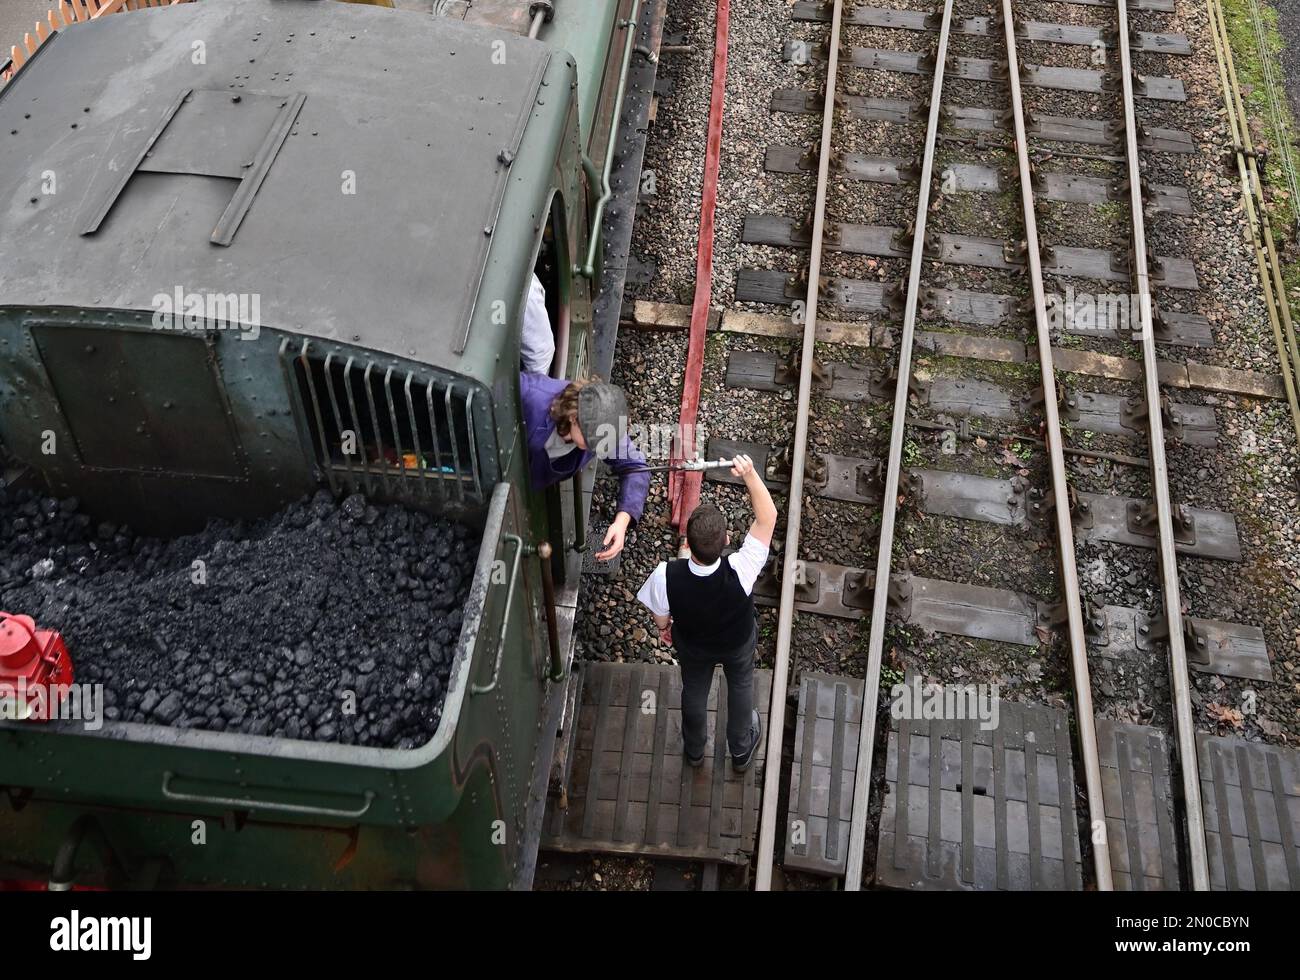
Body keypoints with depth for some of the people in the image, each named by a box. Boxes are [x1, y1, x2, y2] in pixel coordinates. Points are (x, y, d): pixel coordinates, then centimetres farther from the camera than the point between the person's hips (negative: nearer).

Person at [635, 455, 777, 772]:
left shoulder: (666, 577, -41)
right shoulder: (739, 573, -47)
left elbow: (659, 612, -16)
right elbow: (767, 517, -38)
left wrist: (664, 627, 7)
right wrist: (749, 474, -45)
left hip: (692, 644, 1)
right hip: (738, 643, -1)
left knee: (694, 691, 32)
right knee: (740, 686, 32)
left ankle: (694, 749, 61)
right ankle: (741, 750, 58)